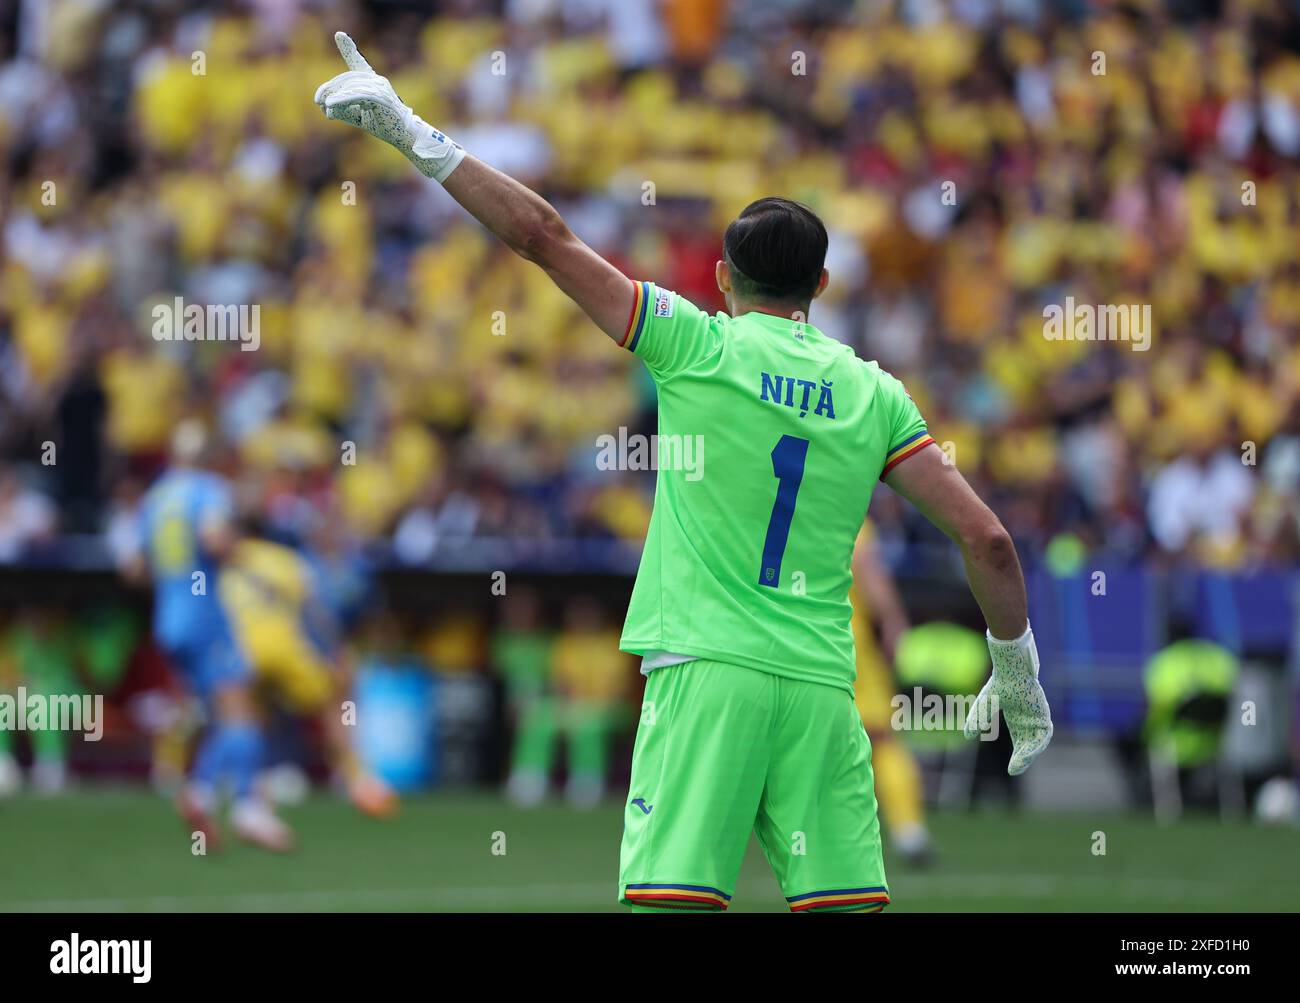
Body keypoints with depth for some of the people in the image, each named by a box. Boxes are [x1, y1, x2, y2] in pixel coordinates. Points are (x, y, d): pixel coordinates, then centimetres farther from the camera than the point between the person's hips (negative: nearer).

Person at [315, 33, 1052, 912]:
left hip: (704, 671, -3)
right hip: (823, 686, 3)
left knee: (673, 900, -10)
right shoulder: (873, 394, 10)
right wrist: (1017, 666, 19)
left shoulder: (700, 346, 2)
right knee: (845, 903, 3)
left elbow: (543, 236, -1)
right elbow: (987, 540, 5)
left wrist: (414, 136, 4)